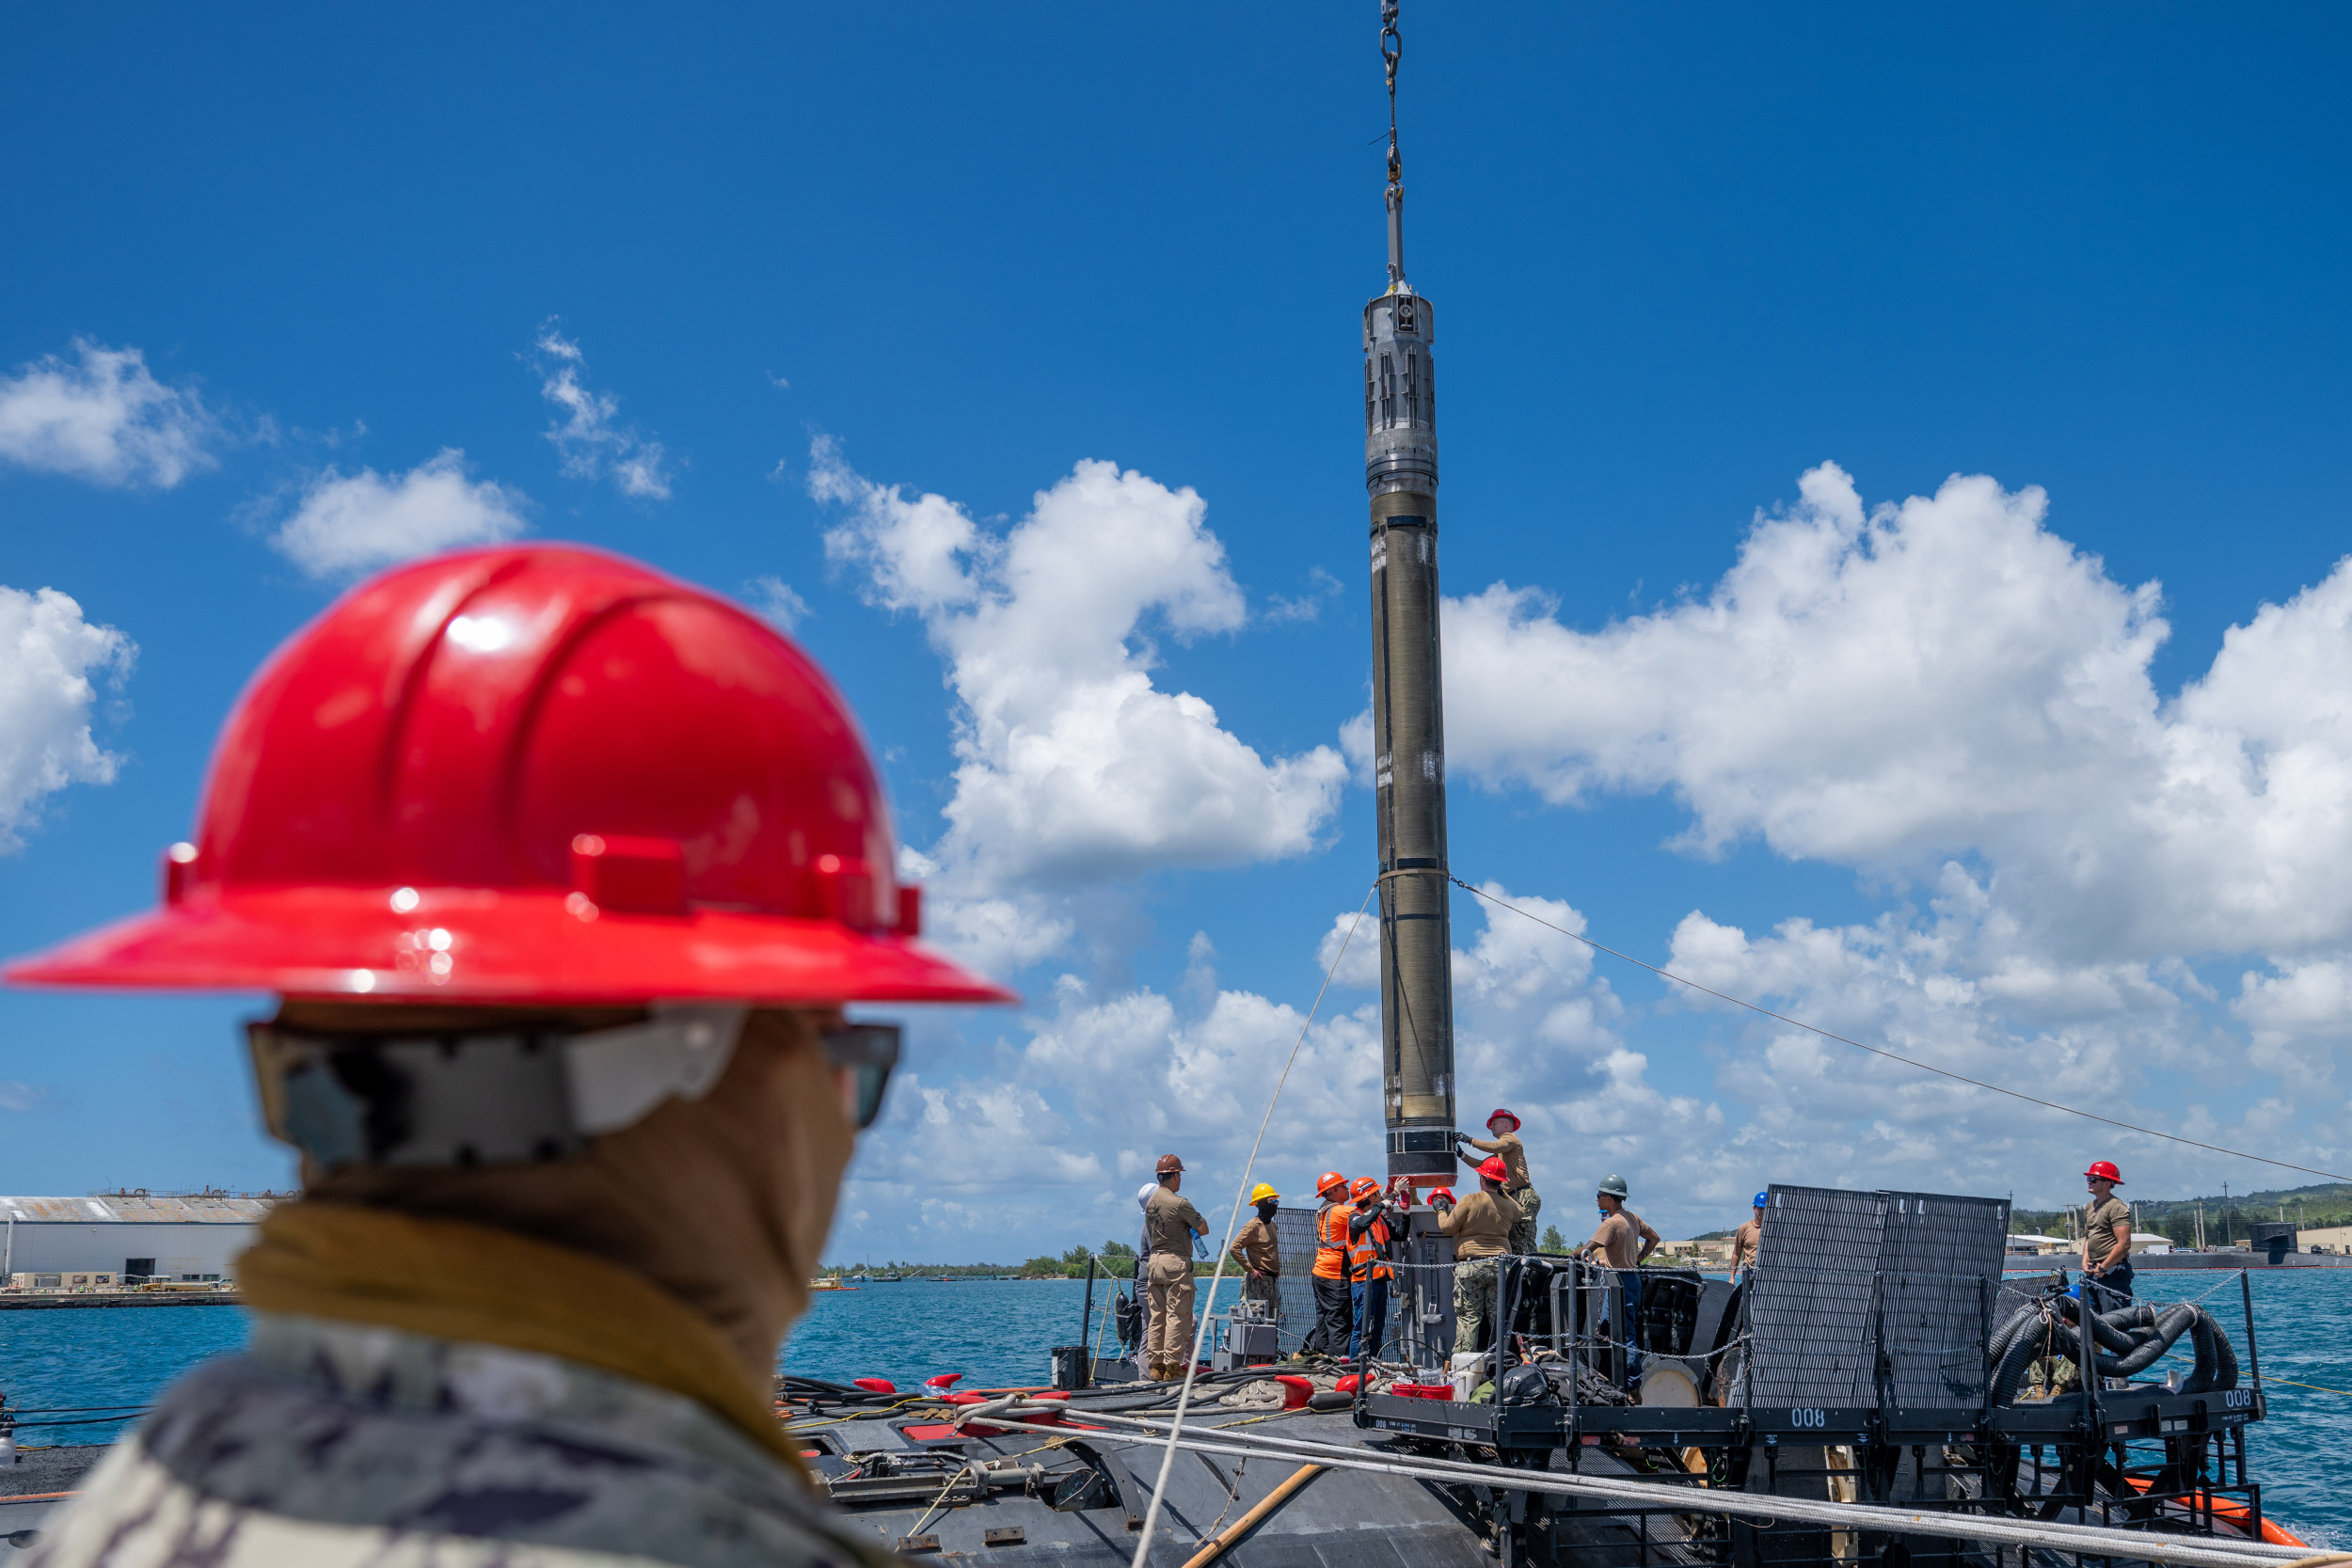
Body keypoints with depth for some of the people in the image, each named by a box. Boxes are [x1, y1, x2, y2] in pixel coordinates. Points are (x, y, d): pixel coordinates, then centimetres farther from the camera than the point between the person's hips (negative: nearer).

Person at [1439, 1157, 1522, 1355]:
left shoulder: (1470, 1201, -5)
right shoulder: (1509, 1206, 8)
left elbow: (1447, 1228, -1)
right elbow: (1518, 1214, 33)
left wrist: (1441, 1211, 18)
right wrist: (1502, 1193, 38)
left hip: (1470, 1266, -3)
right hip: (1499, 1266, 3)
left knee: (1468, 1317, -2)